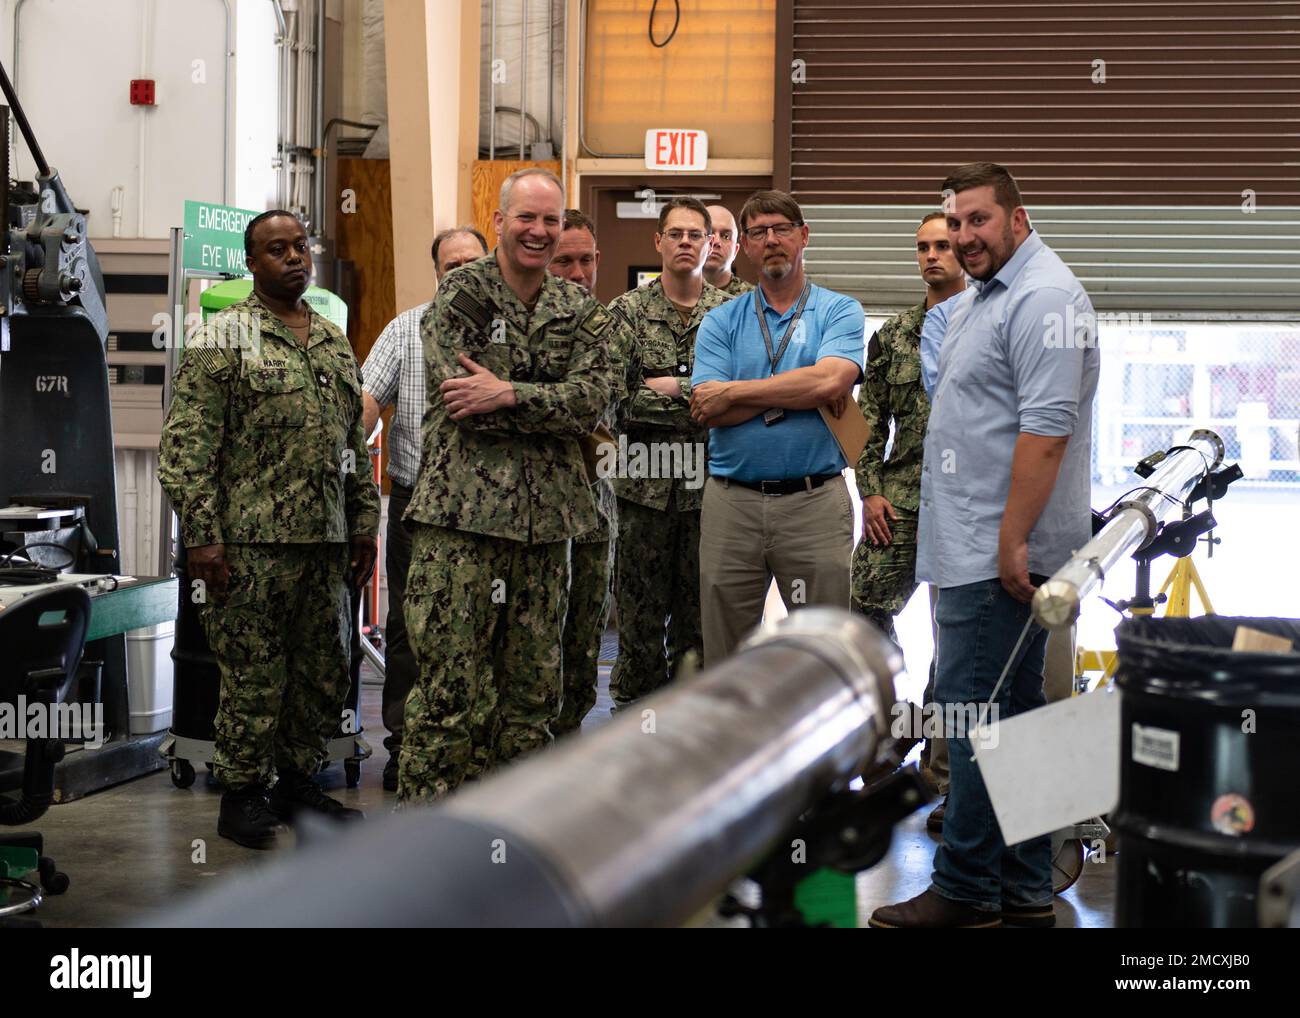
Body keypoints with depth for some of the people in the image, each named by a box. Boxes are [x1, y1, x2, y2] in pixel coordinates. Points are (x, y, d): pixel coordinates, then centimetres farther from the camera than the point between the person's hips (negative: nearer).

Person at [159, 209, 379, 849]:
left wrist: (363, 523, 15)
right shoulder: (223, 339, -3)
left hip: (325, 541, 6)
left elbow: (355, 446, 21)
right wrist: (202, 535, -15)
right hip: (251, 542, -6)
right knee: (254, 676, -1)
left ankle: (297, 783, 25)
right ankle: (241, 797, 12)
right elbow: (186, 447, -9)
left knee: (324, 672, 11)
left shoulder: (335, 343, 16)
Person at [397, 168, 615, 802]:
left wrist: (510, 395, -15)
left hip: (545, 517, 5)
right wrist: (550, 407, -8)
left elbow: (593, 399, -3)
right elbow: (463, 401, -12)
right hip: (460, 512, -5)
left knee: (533, 681, 10)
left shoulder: (580, 311, 14)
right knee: (449, 685, -6)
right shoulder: (458, 296, 1)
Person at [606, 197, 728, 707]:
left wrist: (670, 388, -10)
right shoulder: (628, 310, 3)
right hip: (646, 486, -1)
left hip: (708, 486, 1)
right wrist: (696, 396, -12)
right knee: (640, 611, 4)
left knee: (698, 612, 7)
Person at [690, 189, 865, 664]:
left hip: (814, 501, -2)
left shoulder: (840, 312, 5)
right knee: (725, 652, 9)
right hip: (731, 502, 2)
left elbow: (829, 381, -16)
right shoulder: (721, 321, 10)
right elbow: (708, 411, -4)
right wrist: (796, 392, -10)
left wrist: (734, 392, -9)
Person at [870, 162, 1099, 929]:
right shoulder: (983, 298, 19)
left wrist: (1012, 541, -23)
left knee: (974, 713, -7)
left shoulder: (1043, 298, -14)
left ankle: (966, 890, 0)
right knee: (1017, 711, 13)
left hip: (1000, 549, -11)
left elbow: (1046, 428, -22)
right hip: (978, 545, 11)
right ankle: (1025, 889, 20)